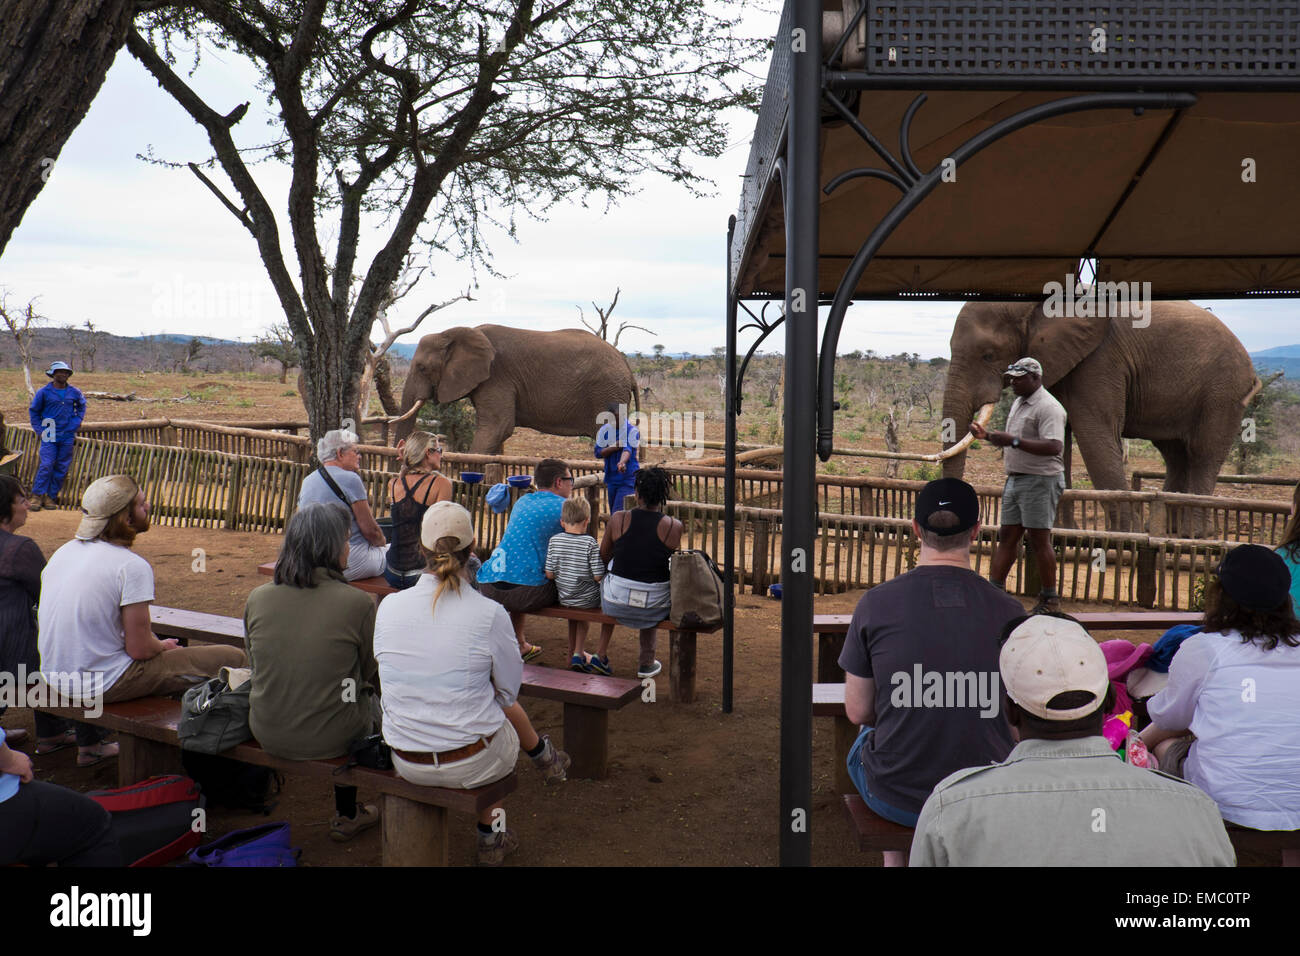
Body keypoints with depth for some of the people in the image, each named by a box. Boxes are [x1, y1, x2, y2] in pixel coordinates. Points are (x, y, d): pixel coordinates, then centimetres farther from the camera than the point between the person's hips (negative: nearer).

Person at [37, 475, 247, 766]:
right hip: (104, 684, -9)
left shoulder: (63, 552, 5)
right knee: (233, 660, -8)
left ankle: (89, 745, 44)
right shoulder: (132, 566, -19)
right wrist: (165, 646, 5)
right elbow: (139, 648, -18)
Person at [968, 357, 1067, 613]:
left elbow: (1054, 447, -27)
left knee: (1039, 540, -3)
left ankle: (1050, 599, 8)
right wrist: (987, 436, 12)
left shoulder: (1048, 407, -15)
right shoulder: (1019, 403, 17)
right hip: (1015, 479, 9)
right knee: (1007, 536, 9)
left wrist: (1014, 441, -30)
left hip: (1040, 481, -9)